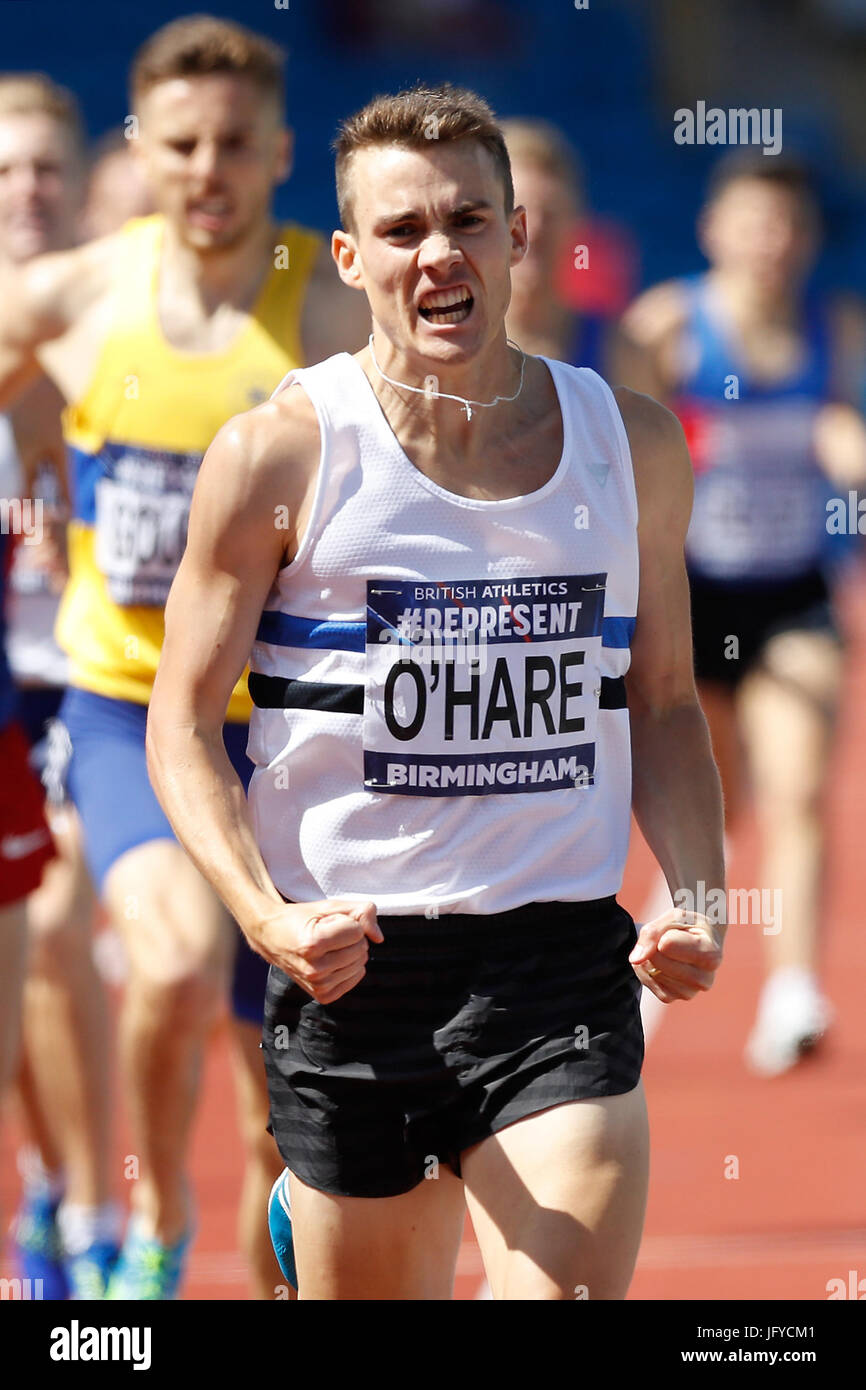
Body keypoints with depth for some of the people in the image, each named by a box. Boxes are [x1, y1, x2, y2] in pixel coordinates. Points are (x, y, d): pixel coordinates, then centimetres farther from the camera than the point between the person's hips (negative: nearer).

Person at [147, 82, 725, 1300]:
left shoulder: (630, 444, 7)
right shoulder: (281, 454, -3)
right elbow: (184, 726, 0)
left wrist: (697, 901, -1)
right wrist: (265, 916, -17)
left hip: (565, 970, 1)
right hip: (349, 968, -1)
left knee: (572, 1291, -15)